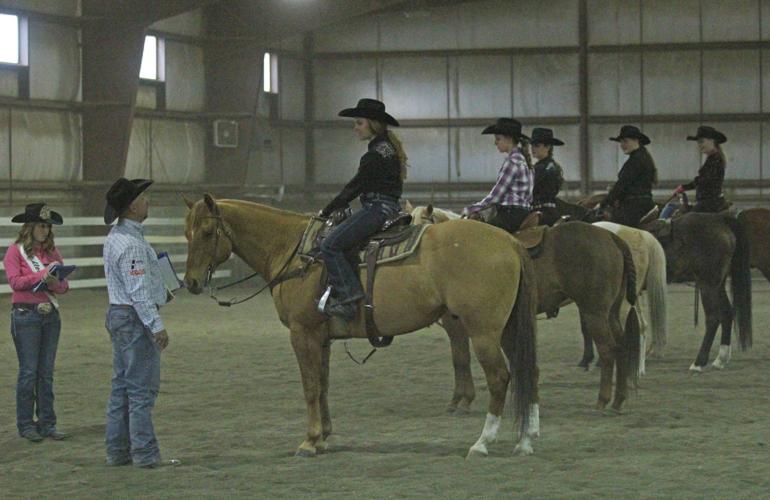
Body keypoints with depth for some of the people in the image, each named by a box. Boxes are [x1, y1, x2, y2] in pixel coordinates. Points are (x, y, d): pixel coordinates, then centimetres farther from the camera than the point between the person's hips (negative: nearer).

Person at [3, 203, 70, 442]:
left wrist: (55, 282, -12)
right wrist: (43, 275, -18)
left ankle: (47, 423, 11)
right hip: (25, 314, -5)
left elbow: (64, 286, 10)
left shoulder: (52, 251, 12)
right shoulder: (16, 251, -2)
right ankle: (26, 425, 5)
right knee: (29, 371, -2)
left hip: (50, 314, 5)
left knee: (47, 372, 7)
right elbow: (15, 281, -13)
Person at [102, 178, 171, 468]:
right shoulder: (132, 244, -20)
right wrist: (157, 326, -22)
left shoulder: (115, 238, 12)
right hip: (136, 318, -10)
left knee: (122, 386, 12)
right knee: (143, 388, -6)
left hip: (118, 314, 10)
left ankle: (117, 451, 16)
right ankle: (144, 453, -5)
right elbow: (139, 292, -23)